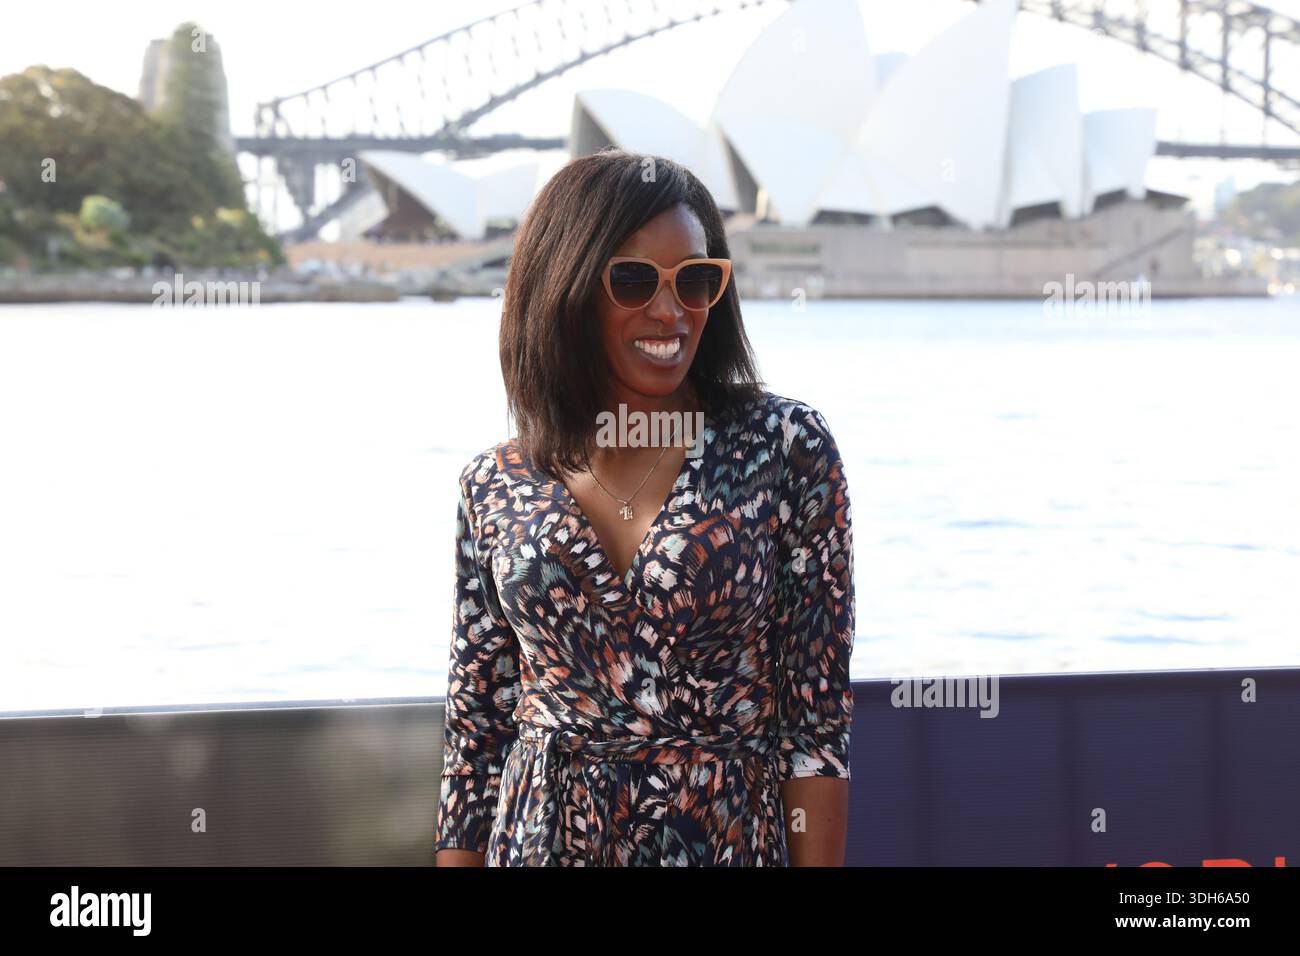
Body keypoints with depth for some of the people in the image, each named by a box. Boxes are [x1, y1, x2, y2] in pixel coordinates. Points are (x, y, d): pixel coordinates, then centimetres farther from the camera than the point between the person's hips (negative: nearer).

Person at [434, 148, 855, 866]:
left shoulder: (787, 447, -6)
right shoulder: (495, 487, 0)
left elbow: (817, 717, -7)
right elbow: (476, 729, 5)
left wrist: (819, 862, -12)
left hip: (733, 836, -1)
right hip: (541, 839, 2)